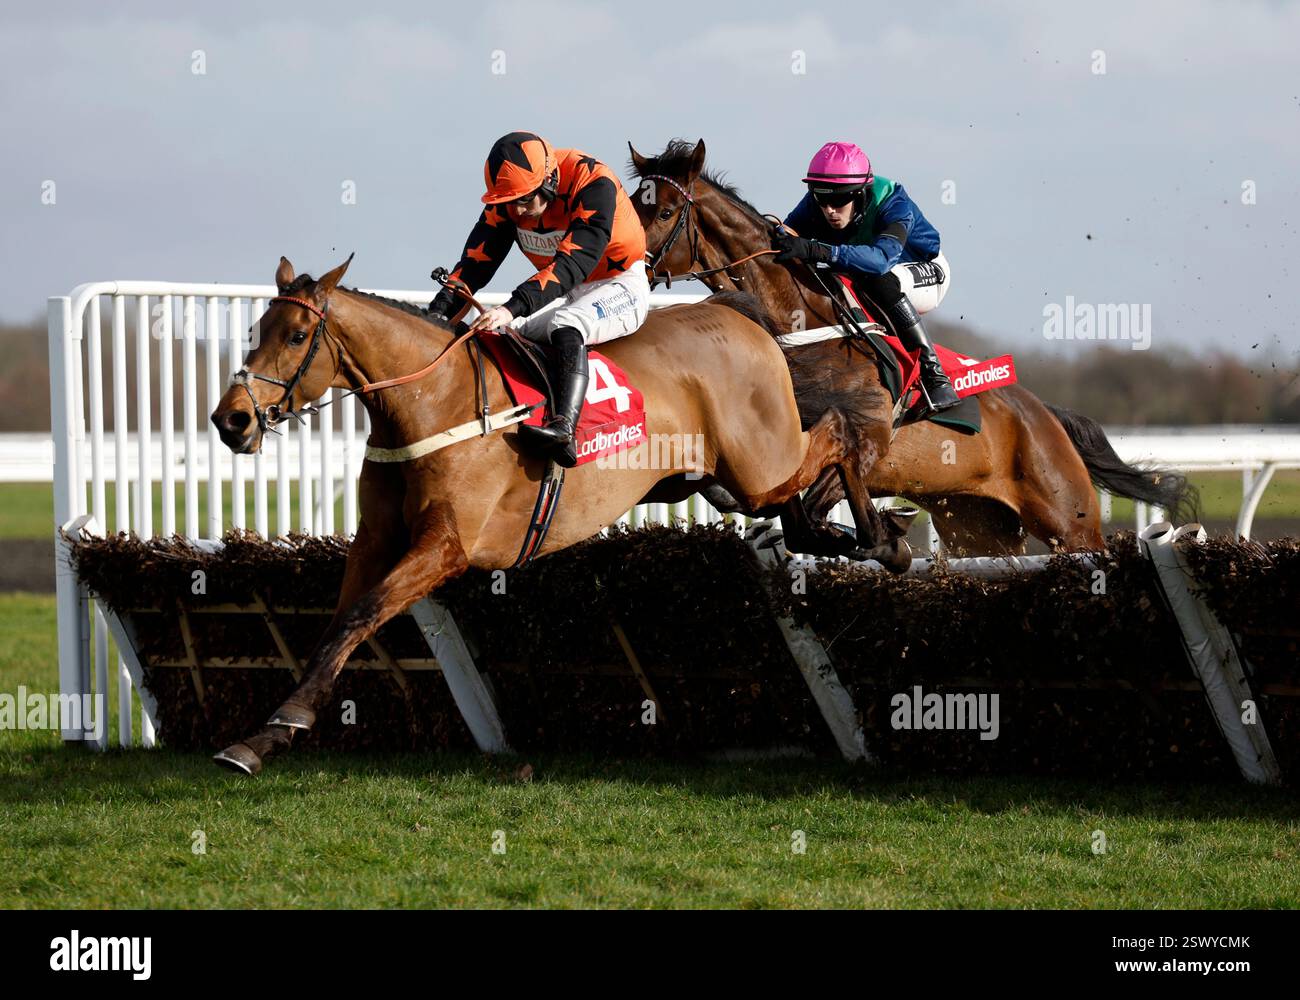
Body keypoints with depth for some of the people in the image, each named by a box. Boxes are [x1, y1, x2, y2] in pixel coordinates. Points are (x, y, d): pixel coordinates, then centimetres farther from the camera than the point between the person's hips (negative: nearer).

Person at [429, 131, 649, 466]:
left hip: (621, 287, -7)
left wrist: (514, 308, -49)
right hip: (566, 293, 7)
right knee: (497, 334, -16)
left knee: (565, 324, -36)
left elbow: (573, 262, -38)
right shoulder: (510, 194, -9)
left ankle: (563, 430, -54)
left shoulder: (595, 185, -28)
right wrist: (439, 311, -24)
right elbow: (477, 260, -9)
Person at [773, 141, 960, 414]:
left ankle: (934, 372, -35)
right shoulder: (814, 205, -19)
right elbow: (785, 236, -29)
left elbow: (882, 258, -53)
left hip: (926, 272, -5)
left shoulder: (894, 205, -35)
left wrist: (816, 250, -67)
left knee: (881, 280, -39)